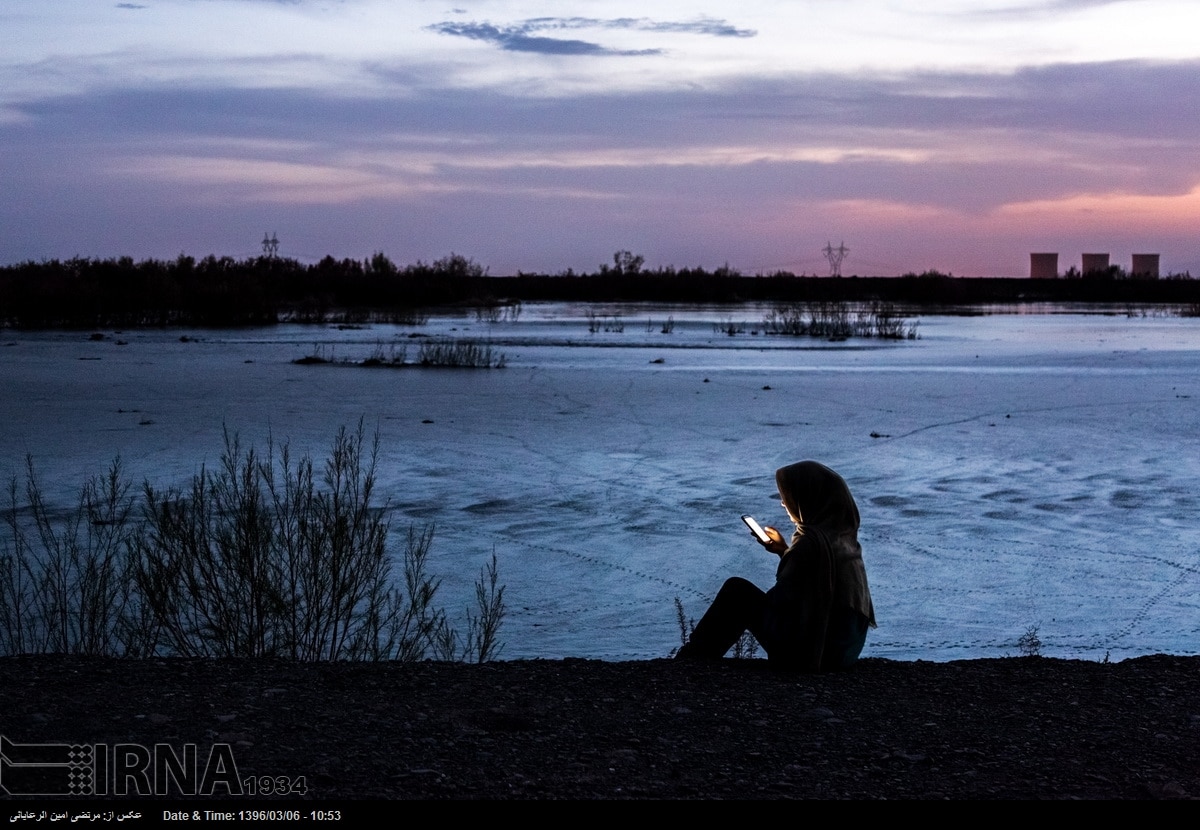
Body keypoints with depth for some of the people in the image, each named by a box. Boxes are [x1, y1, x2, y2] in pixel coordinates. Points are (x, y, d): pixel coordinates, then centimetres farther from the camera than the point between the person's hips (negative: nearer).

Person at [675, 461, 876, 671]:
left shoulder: (812, 542, -22)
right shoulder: (843, 536, 4)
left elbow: (781, 600, -17)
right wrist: (786, 551, 17)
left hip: (811, 652, -8)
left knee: (737, 592, 6)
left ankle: (694, 659, 20)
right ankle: (700, 653, 33)